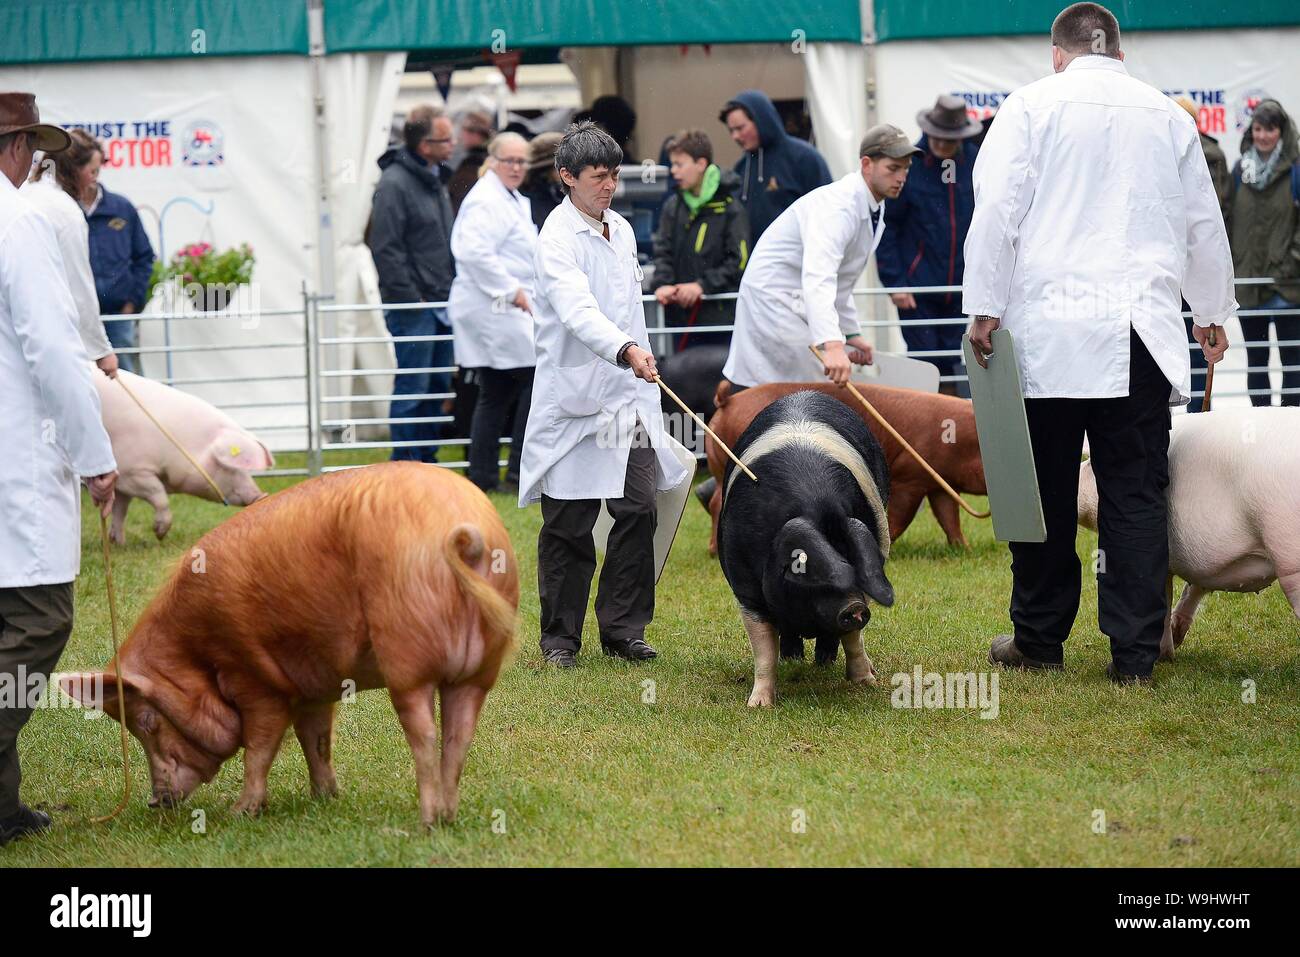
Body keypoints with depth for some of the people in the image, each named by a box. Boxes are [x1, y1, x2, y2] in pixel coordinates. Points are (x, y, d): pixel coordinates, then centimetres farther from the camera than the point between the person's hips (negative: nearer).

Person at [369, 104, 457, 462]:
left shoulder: (435, 178, 14)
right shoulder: (394, 183, -14)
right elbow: (386, 249, -17)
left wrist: (452, 291, 14)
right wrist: (409, 298, -17)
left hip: (440, 304, 9)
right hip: (414, 305, -9)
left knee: (439, 384, 12)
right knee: (412, 387, -4)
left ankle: (426, 457, 21)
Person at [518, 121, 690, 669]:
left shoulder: (622, 230, 14)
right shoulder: (558, 239, -11)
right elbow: (578, 311, -28)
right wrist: (626, 350, -43)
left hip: (627, 398, 6)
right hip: (575, 398, -6)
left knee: (638, 512, 1)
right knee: (569, 525, 0)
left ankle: (623, 630, 9)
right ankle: (560, 636, 10)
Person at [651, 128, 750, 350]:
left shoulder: (730, 208, -6)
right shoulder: (673, 207, 10)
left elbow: (739, 260, -10)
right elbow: (663, 252, 9)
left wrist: (702, 285, -16)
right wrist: (663, 283, -10)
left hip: (720, 313, -5)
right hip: (681, 314, 5)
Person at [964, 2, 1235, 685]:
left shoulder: (1032, 105, 1)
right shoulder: (1166, 115, 11)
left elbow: (997, 211, -6)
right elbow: (1204, 224, 21)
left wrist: (985, 308, 0)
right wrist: (1212, 314, 33)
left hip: (1048, 332, -2)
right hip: (1141, 333, 2)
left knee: (1045, 492, 6)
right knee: (1136, 493, 2)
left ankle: (1039, 638, 13)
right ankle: (1134, 653, 0)